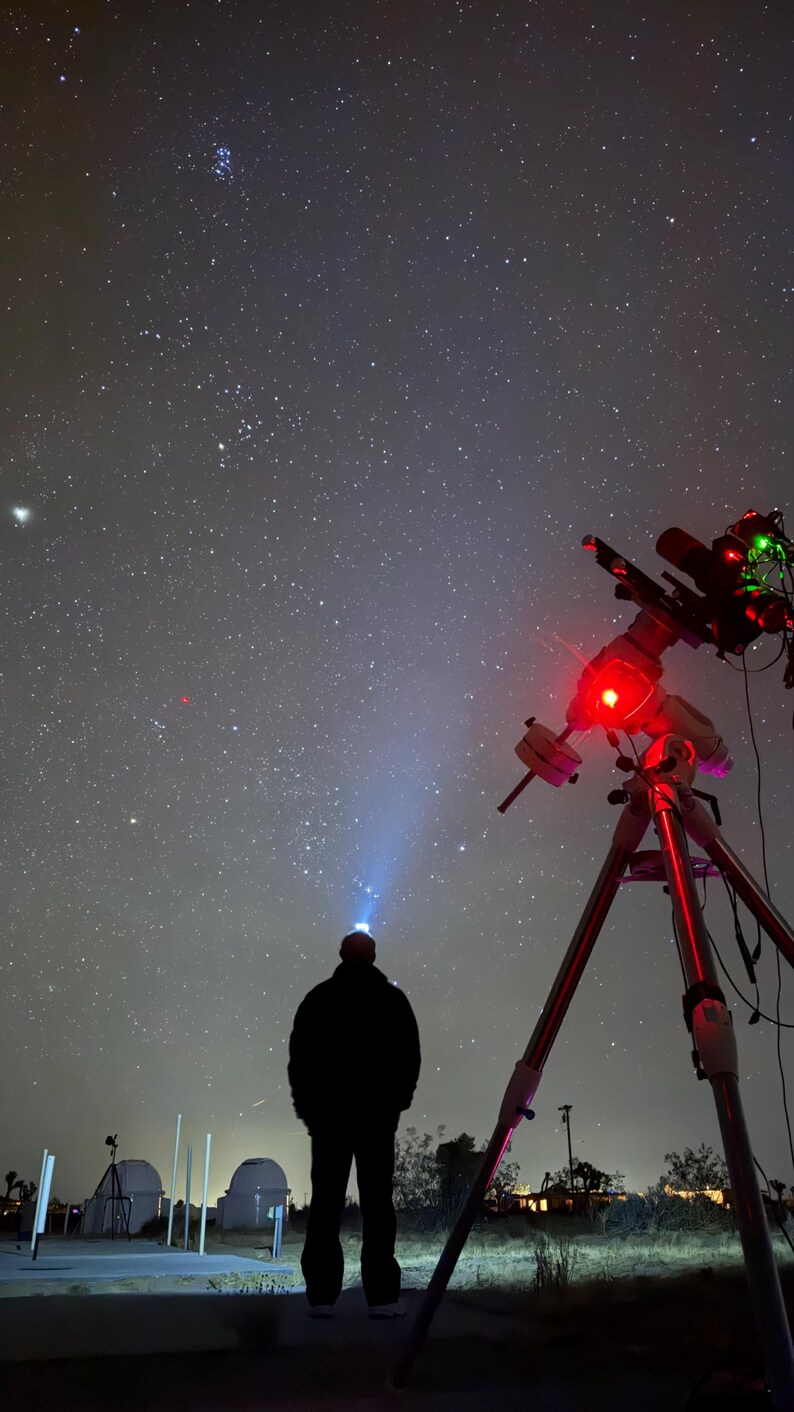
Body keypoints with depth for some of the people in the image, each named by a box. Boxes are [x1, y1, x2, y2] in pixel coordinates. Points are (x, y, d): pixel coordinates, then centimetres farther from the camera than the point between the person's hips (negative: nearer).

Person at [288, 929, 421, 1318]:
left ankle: (321, 1296, 5)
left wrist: (306, 1105, 11)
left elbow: (298, 1058, 1)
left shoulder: (317, 998, 1)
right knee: (377, 1202, 1)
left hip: (326, 1113, 1)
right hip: (378, 1114, -1)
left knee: (325, 1203, 5)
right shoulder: (392, 999, -1)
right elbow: (410, 1057, 0)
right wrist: (397, 1101, 12)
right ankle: (381, 1296, 0)